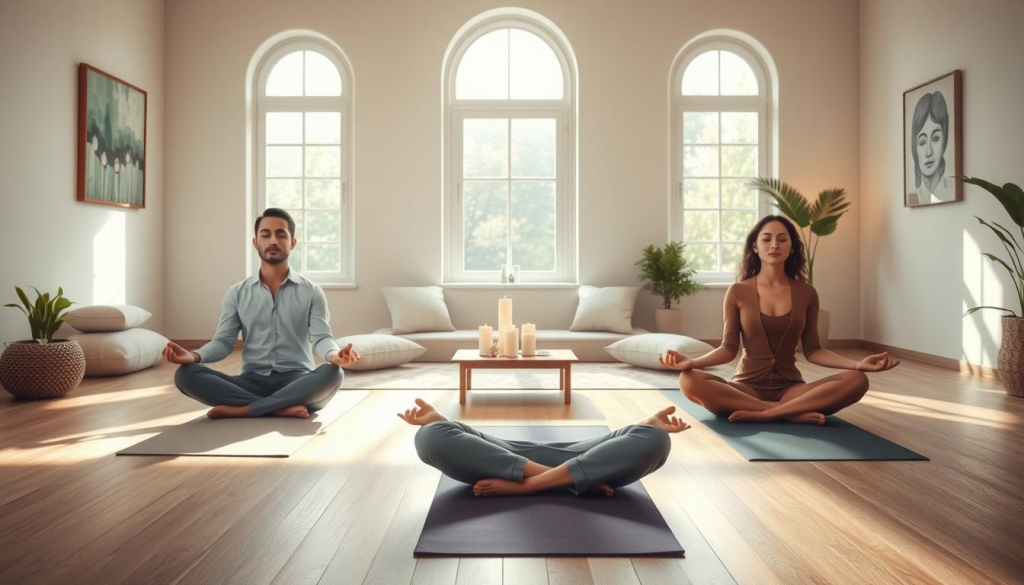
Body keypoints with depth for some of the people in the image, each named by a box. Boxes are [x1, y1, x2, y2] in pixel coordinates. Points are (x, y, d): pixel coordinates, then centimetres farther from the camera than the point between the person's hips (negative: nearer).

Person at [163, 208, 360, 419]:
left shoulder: (311, 292, 4)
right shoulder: (236, 293, 10)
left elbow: (322, 337, -6)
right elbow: (223, 341, 4)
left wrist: (334, 354, -31)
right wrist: (194, 356, -18)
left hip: (297, 380, -2)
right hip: (252, 382, 2)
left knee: (332, 374, -35)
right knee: (186, 374, -22)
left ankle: (244, 409, -26)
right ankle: (282, 408, -28)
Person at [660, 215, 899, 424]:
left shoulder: (806, 293, 5)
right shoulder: (738, 292, 0)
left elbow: (812, 350, 7)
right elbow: (729, 348, 0)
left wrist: (858, 364, -9)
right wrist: (692, 361, -19)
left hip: (790, 388, 2)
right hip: (747, 387, -2)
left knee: (857, 381, -25)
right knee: (689, 381, -32)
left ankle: (760, 414, -27)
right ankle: (795, 413, -29)